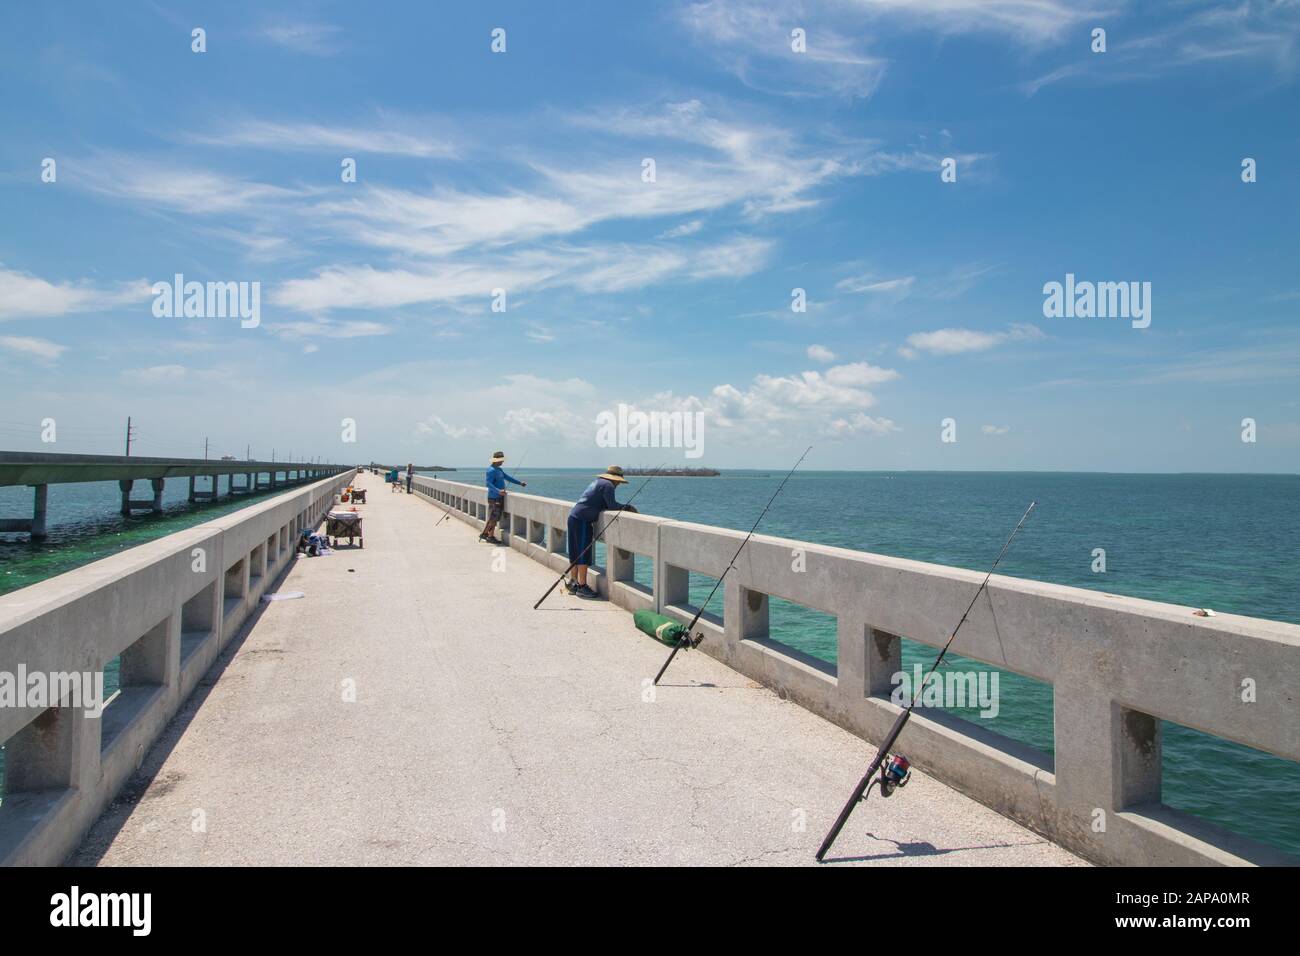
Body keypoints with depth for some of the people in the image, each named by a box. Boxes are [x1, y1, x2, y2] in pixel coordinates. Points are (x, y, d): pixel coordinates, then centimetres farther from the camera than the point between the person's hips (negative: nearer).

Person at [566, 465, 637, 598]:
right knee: (584, 553, -6)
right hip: (583, 520, -10)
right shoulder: (607, 485, -7)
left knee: (576, 552, 15)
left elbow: (605, 505, 23)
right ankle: (582, 586, -5)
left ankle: (573, 582, 23)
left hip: (574, 517, 10)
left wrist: (623, 507, 13)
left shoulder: (597, 482, 22)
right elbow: (612, 505, -13)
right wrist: (628, 507, 0)